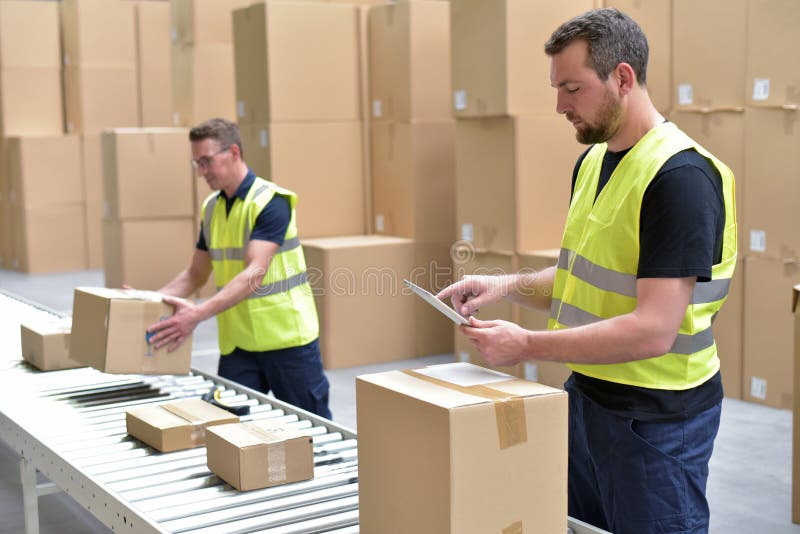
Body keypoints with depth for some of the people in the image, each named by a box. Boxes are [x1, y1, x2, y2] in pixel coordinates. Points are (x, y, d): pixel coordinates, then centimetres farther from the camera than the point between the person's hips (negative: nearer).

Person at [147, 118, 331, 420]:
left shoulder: (271, 201, -15)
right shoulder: (211, 207, 8)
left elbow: (255, 273, -25)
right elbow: (196, 274, 14)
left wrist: (199, 314, -35)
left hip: (286, 337, -6)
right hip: (236, 342, 6)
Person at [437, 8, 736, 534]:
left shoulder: (680, 176, -21)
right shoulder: (592, 162, 7)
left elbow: (654, 330, -26)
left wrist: (527, 345, -23)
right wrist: (508, 285, -1)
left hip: (657, 417, -8)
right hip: (588, 394, 8)